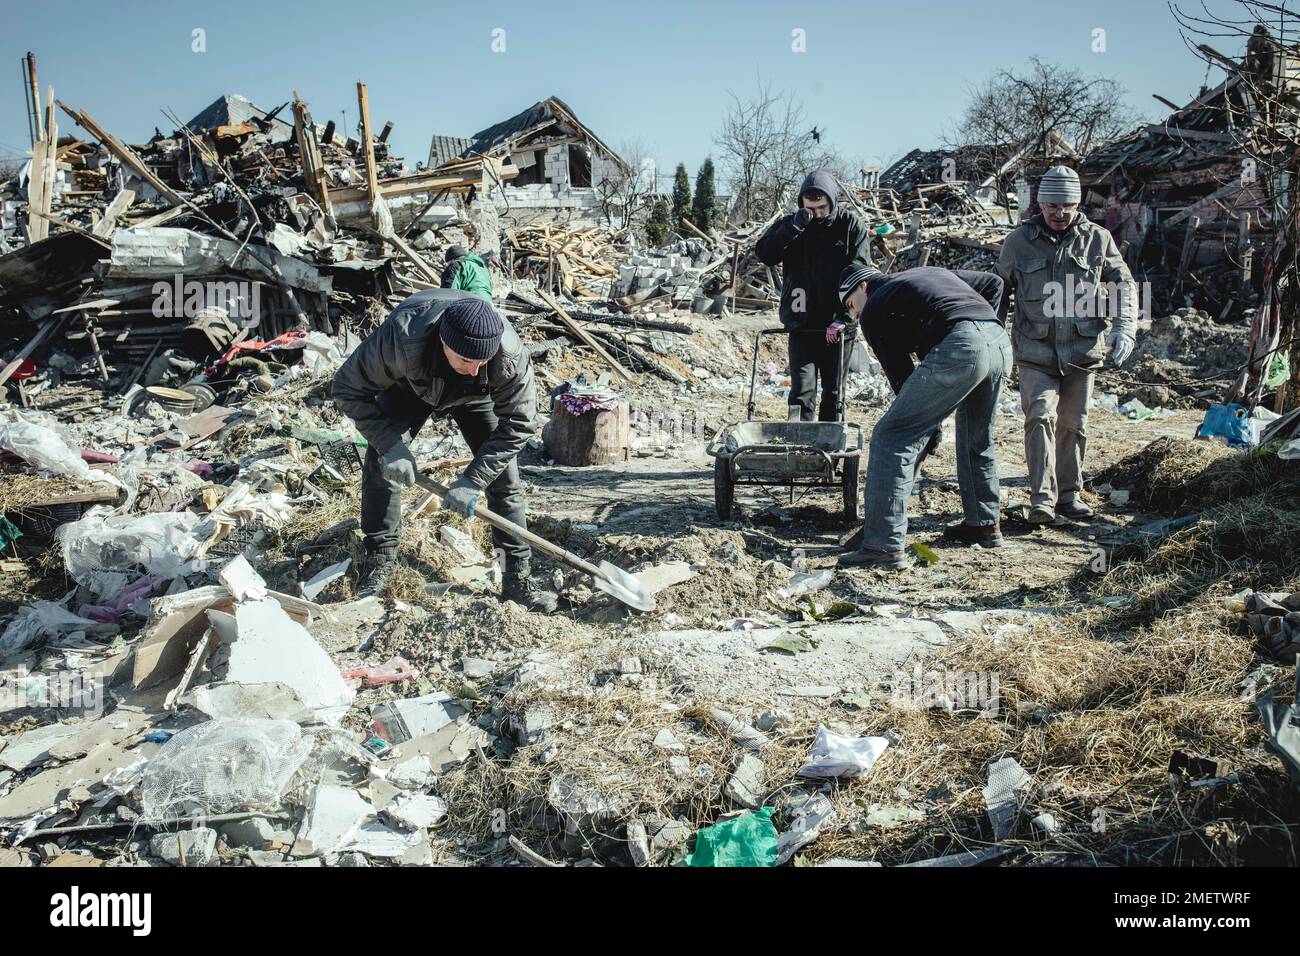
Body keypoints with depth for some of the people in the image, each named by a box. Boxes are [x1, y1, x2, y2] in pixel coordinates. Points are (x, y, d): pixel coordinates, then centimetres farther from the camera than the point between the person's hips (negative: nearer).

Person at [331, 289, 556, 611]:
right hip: (409, 389, 0)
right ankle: (381, 560, 7)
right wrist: (390, 444, -36)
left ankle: (518, 578, 1)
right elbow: (349, 389, -28)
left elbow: (518, 423, -29)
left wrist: (472, 480, -33)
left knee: (504, 476, -9)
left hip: (474, 398, 0)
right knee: (380, 464, -12)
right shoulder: (400, 340, -44)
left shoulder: (510, 355, -42)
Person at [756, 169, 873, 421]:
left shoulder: (851, 225, -2)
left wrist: (842, 318, -18)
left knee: (833, 392, 9)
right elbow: (765, 254, -8)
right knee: (801, 391, -6)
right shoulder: (791, 223, 5)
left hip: (837, 327, -1)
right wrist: (794, 226, -18)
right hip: (801, 324, 1)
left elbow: (858, 273, -9)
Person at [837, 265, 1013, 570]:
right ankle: (985, 525, 40)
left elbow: (899, 372, 12)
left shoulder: (874, 309, 15)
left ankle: (885, 546, -7)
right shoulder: (931, 272, 35)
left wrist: (927, 418, 20)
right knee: (977, 439, 28)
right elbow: (993, 283, 32)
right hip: (1000, 342, 7)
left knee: (891, 437, -2)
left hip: (957, 350, -7)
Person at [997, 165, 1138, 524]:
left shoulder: (1097, 239, 3)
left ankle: (1068, 494, 23)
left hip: (1082, 351, 2)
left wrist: (1124, 327, -6)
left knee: (1073, 424, 9)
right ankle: (1042, 498, -15)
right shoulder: (1019, 241, 1)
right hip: (1035, 352, -2)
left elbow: (1124, 284, 9)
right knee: (1041, 417, -16)